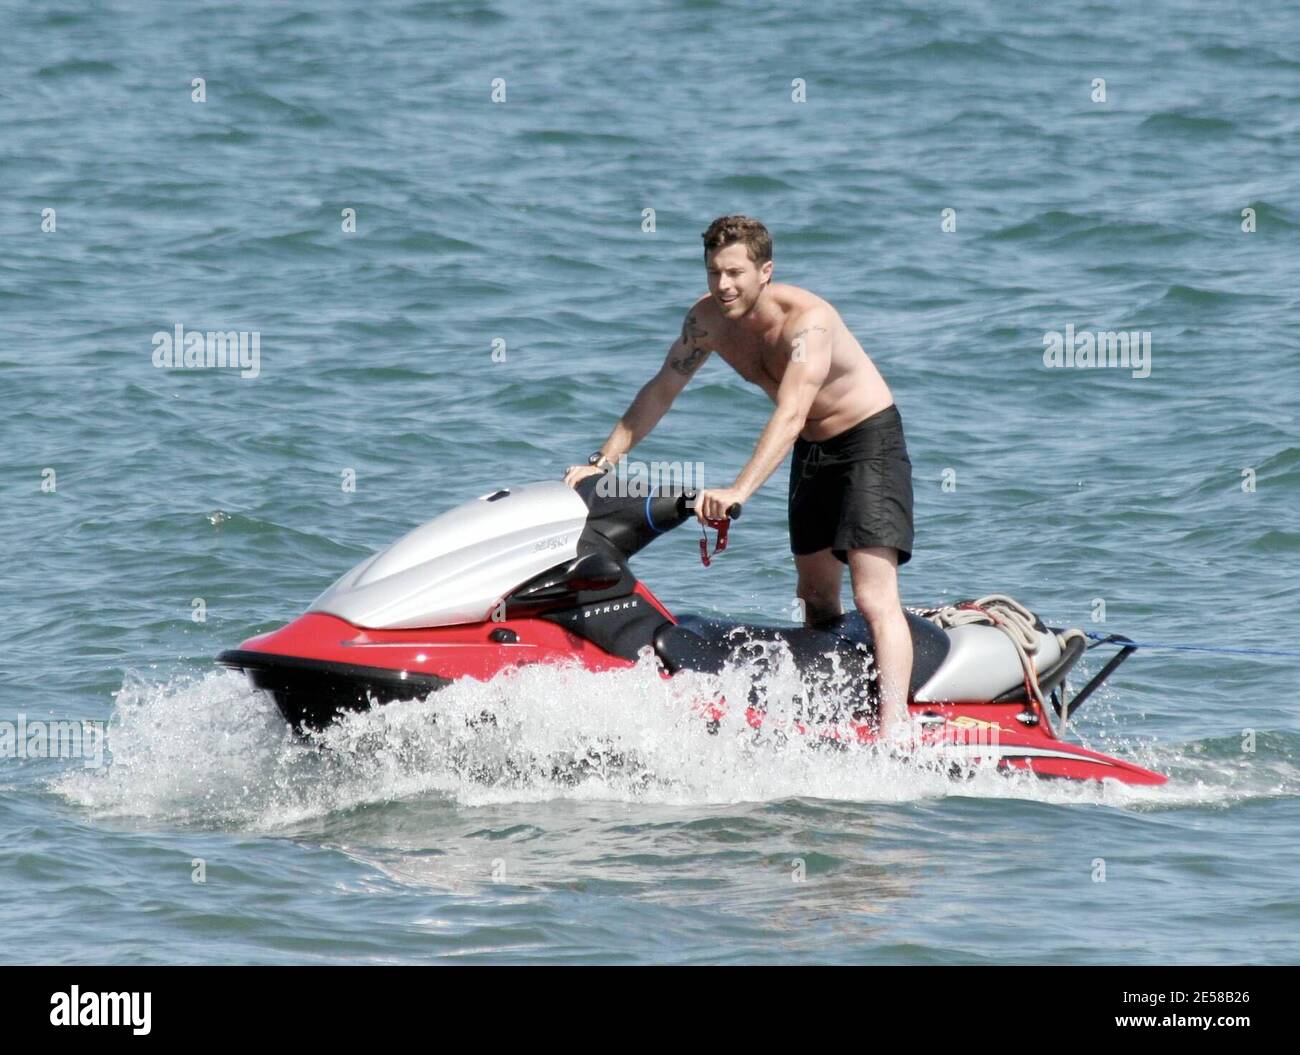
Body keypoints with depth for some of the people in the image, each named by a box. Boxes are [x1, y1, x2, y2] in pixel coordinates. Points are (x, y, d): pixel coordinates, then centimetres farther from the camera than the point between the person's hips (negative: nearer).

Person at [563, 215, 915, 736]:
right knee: (816, 597, 14)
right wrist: (603, 461, -6)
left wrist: (738, 490, -52)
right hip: (811, 453, 8)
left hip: (870, 441, -8)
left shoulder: (806, 318, -30)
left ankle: (895, 729, -31)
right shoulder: (709, 318, -8)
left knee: (874, 596, -21)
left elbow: (790, 416, -42)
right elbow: (660, 392, 2)